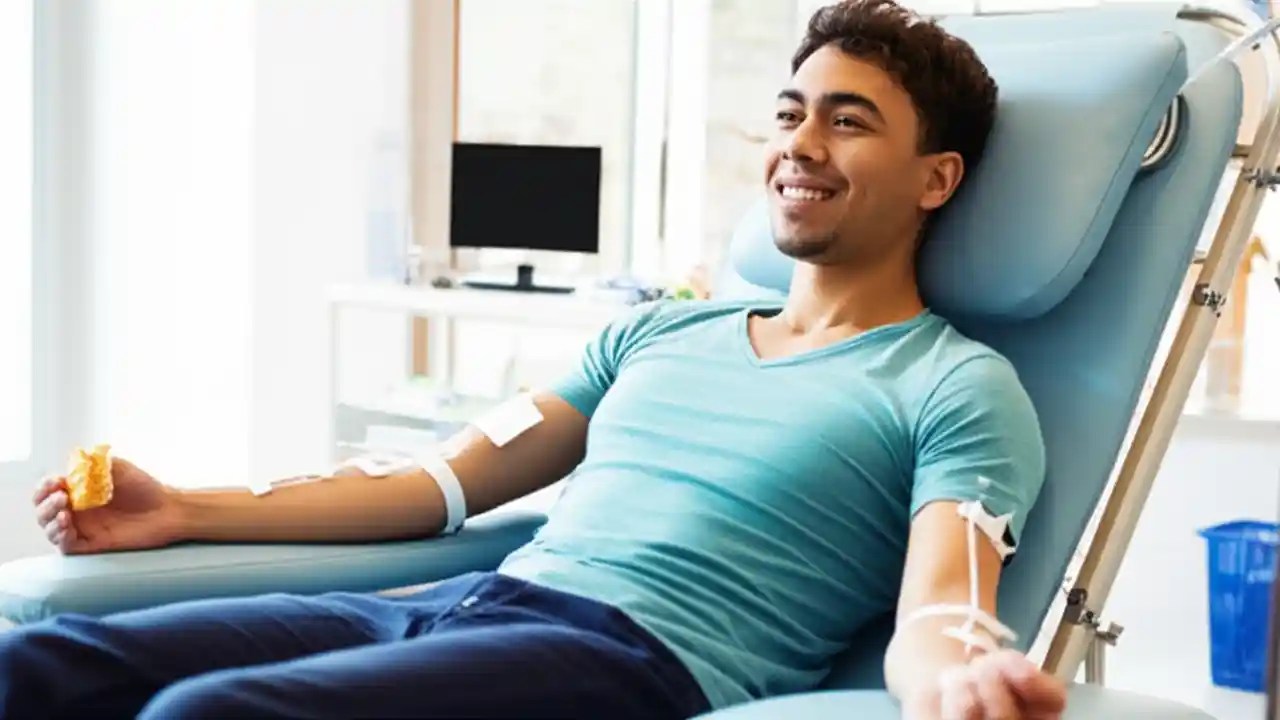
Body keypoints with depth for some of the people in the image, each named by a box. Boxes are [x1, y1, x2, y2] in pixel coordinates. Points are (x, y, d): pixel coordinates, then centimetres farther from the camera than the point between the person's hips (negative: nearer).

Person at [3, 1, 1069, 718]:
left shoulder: (959, 388, 5)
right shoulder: (660, 332, 24)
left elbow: (930, 619, -12)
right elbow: (448, 484, 22)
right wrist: (188, 511, 14)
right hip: (464, 598, 7)